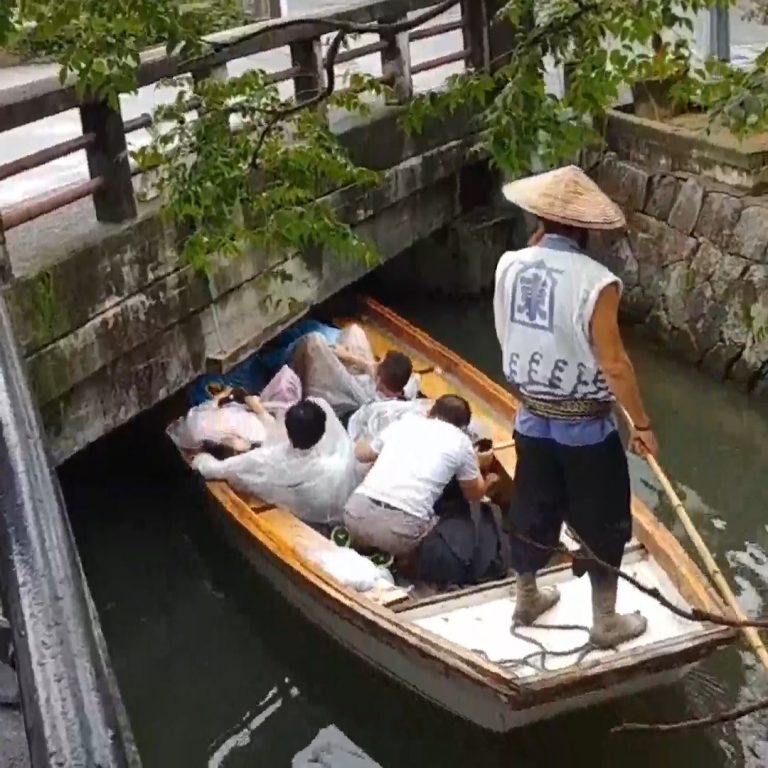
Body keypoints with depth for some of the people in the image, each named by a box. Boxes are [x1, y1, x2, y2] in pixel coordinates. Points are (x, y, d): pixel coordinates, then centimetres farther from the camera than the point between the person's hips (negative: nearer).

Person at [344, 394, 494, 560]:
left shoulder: (404, 421, 21)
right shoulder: (460, 441, 12)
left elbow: (362, 454, 38)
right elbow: (475, 494, 26)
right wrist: (475, 467, 45)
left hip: (359, 512, 4)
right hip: (403, 526, -4)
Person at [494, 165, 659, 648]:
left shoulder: (510, 265, -8)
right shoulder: (595, 282, -24)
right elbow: (613, 365, -22)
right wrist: (643, 424, -8)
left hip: (532, 418, 5)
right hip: (585, 428, -5)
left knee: (533, 509, 22)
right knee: (603, 522, 12)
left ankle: (527, 599, 40)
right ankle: (606, 622, 24)